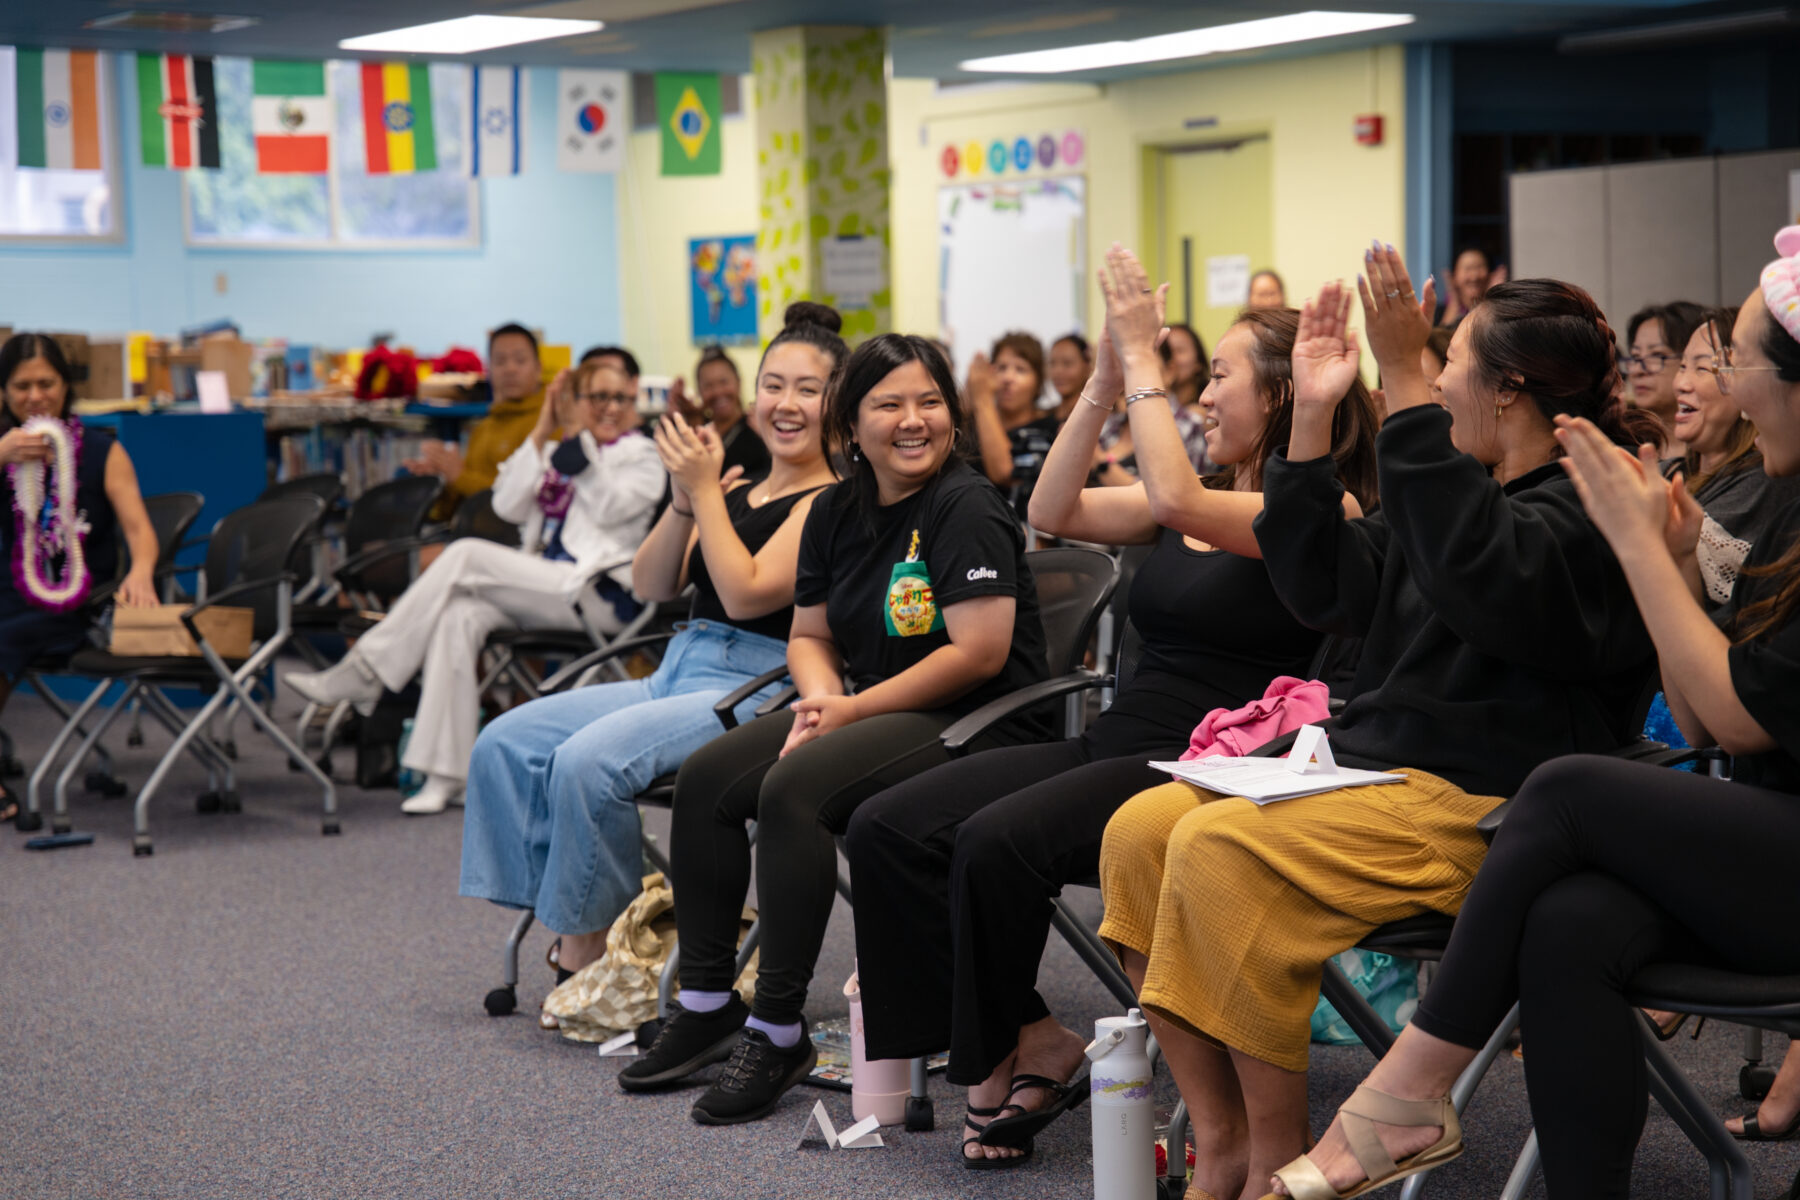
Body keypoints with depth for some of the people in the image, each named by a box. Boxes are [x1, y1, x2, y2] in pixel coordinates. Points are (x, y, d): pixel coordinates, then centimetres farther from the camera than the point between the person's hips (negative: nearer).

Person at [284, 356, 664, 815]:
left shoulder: (642, 457, 12)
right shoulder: (556, 454, 25)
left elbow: (610, 508, -9)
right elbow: (508, 507, 7)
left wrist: (584, 438, -5)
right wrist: (541, 433, 4)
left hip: (598, 597, -5)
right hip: (540, 588, 5)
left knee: (467, 555, -24)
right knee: (460, 617, -28)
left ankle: (363, 673, -20)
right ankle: (446, 775, -33)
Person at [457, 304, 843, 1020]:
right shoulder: (737, 490, 16)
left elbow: (748, 593, -17)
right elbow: (652, 585, 9)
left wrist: (706, 493, -12)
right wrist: (684, 498, -5)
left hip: (755, 692, -8)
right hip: (678, 673, 8)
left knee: (588, 760, -29)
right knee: (505, 743, -5)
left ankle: (591, 949, -13)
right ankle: (571, 931, -5)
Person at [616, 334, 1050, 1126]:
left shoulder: (967, 509, -13)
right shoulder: (836, 512, 10)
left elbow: (980, 653, -20)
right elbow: (810, 634, 18)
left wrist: (851, 710, -18)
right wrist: (820, 696, -6)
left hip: (979, 726, -8)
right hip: (870, 711, 8)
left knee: (793, 789, -29)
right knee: (705, 779, -6)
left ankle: (778, 1030, -20)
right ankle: (707, 1003, 5)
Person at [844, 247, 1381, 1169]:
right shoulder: (1201, 499, 18)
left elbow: (1175, 501, -23)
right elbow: (1054, 512, 11)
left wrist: (1143, 359, -15)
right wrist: (1105, 380, 5)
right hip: (1116, 744, 8)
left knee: (995, 841, -31)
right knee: (887, 827, -10)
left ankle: (990, 1067, -6)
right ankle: (1030, 1041, -8)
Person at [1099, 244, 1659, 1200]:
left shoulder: (1588, 509, -9)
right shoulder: (1466, 489, 21)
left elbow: (1478, 575, -30)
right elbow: (1325, 588, 20)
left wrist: (1404, 382, -30)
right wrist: (1312, 417, 13)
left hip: (1480, 800, -10)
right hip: (1364, 764, 10)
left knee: (1222, 848, -28)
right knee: (1140, 829, -7)